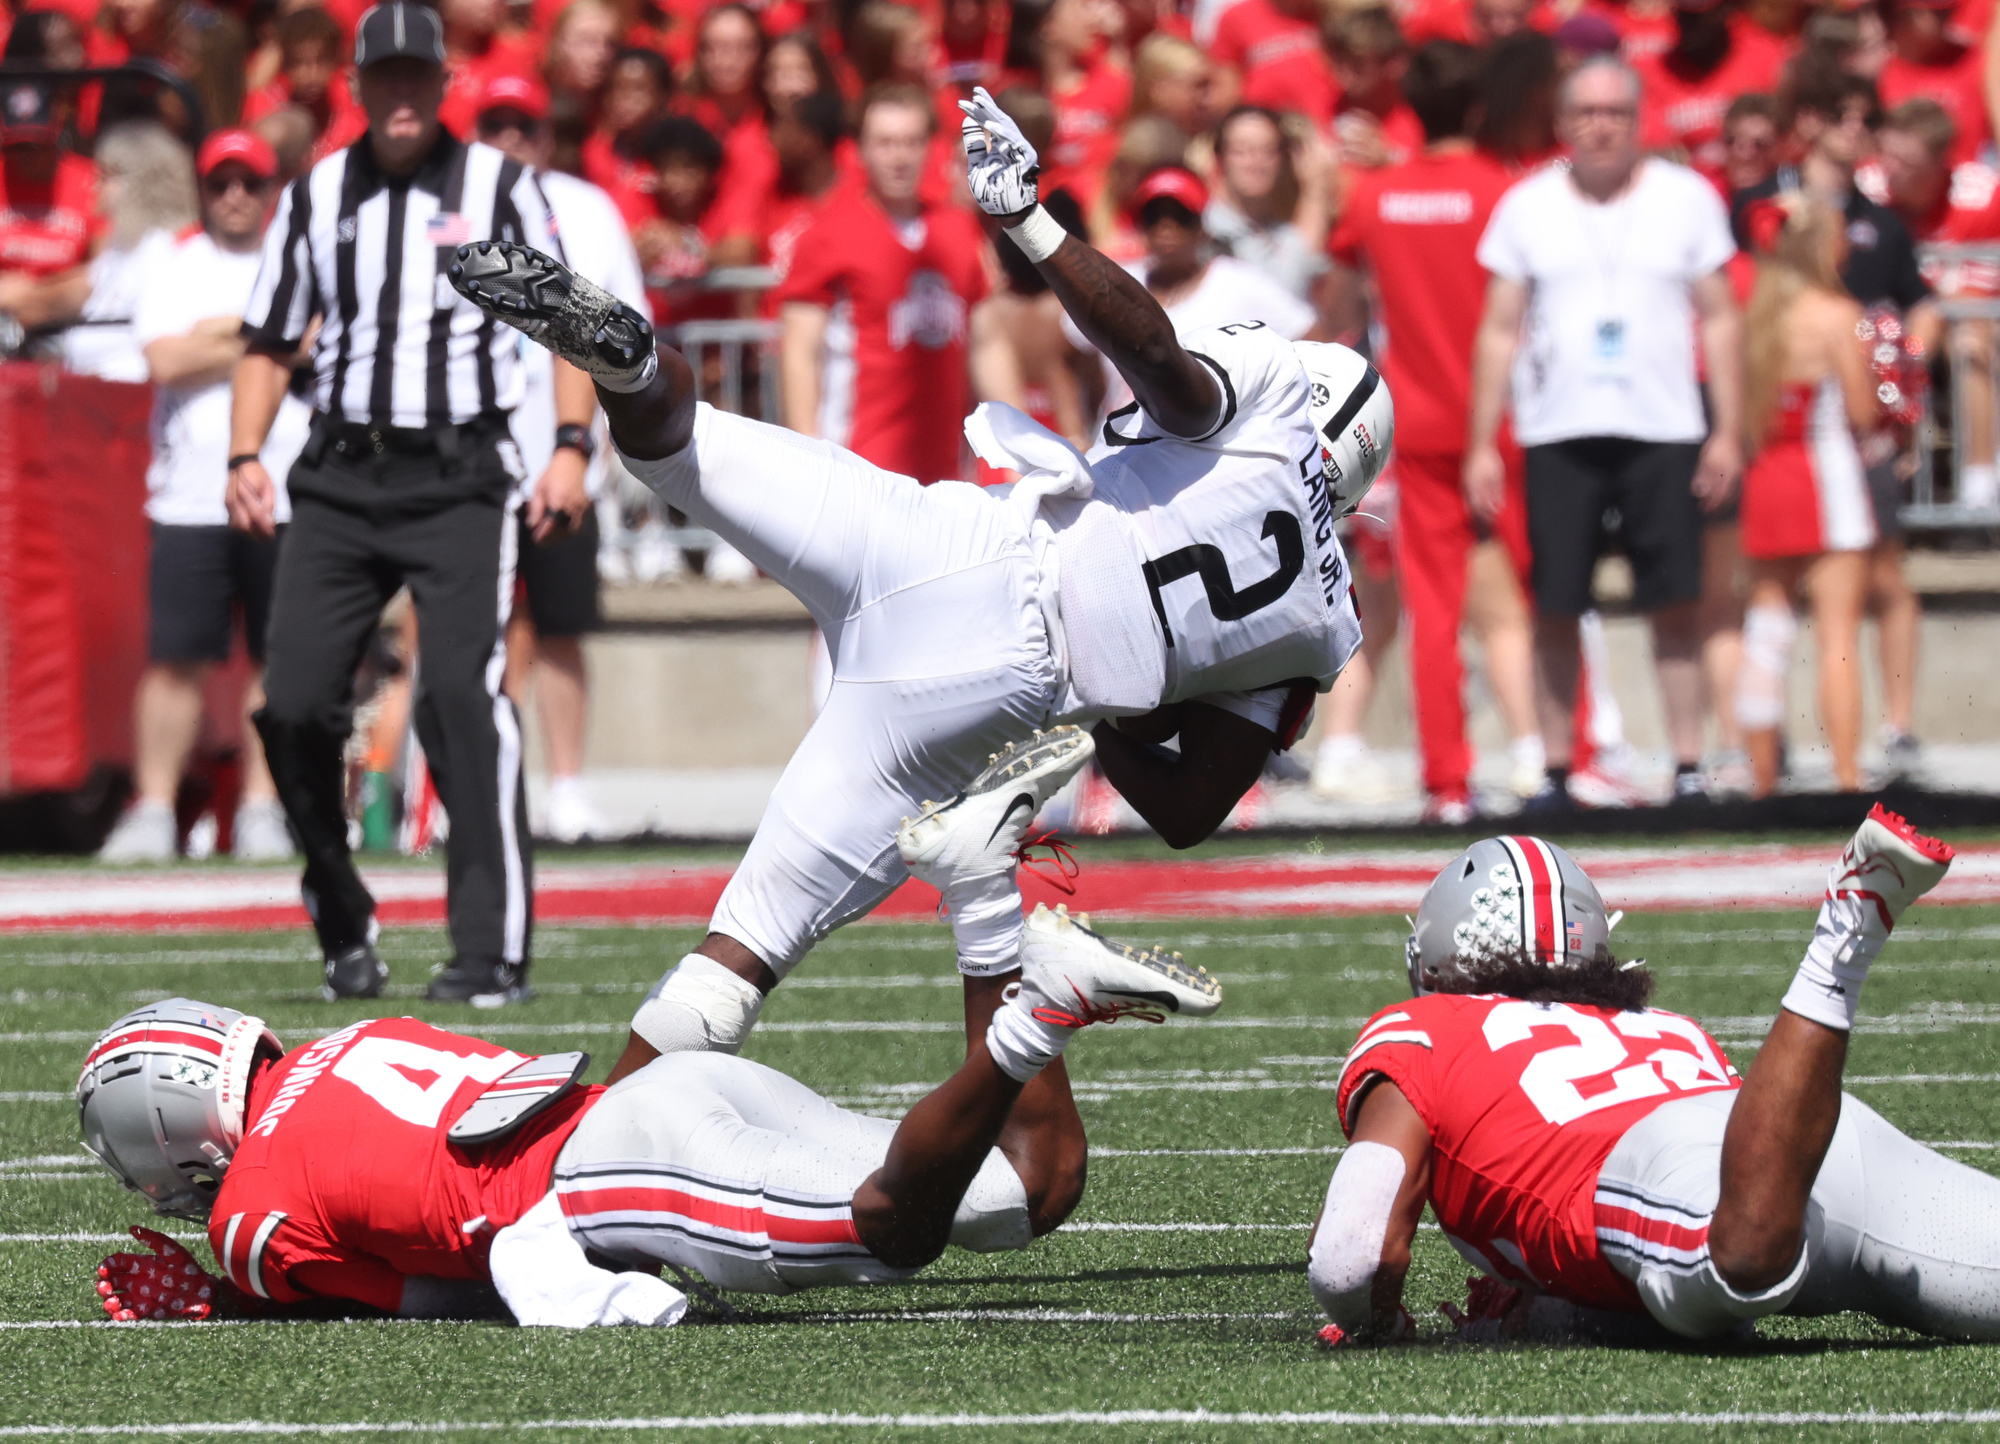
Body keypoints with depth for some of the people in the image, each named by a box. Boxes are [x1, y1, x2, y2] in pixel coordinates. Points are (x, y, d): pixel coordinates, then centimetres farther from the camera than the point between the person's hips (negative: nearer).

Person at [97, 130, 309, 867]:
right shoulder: (171, 268, 10)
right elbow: (165, 362, -5)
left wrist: (218, 340, -7)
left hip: (287, 495, 0)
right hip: (191, 496, 0)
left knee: (277, 660, 1)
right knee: (177, 659, -5)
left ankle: (262, 809, 8)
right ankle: (153, 810, -4)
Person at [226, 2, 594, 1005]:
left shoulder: (499, 186, 2)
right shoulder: (316, 196, 11)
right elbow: (269, 340, 18)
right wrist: (244, 458, 4)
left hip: (458, 479, -3)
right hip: (338, 479, 4)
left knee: (462, 697, -15)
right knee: (294, 705, -5)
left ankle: (492, 951, -13)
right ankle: (343, 931, 12)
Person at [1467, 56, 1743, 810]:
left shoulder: (1687, 198, 6)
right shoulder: (1526, 206, 8)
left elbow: (1719, 318, 8)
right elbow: (1499, 330, 9)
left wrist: (1728, 431, 1)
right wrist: (1481, 444, 3)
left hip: (1664, 430, -1)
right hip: (1558, 434, 1)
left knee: (1674, 601, -4)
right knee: (1554, 607, -1)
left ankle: (1688, 766, 0)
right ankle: (1556, 770, 5)